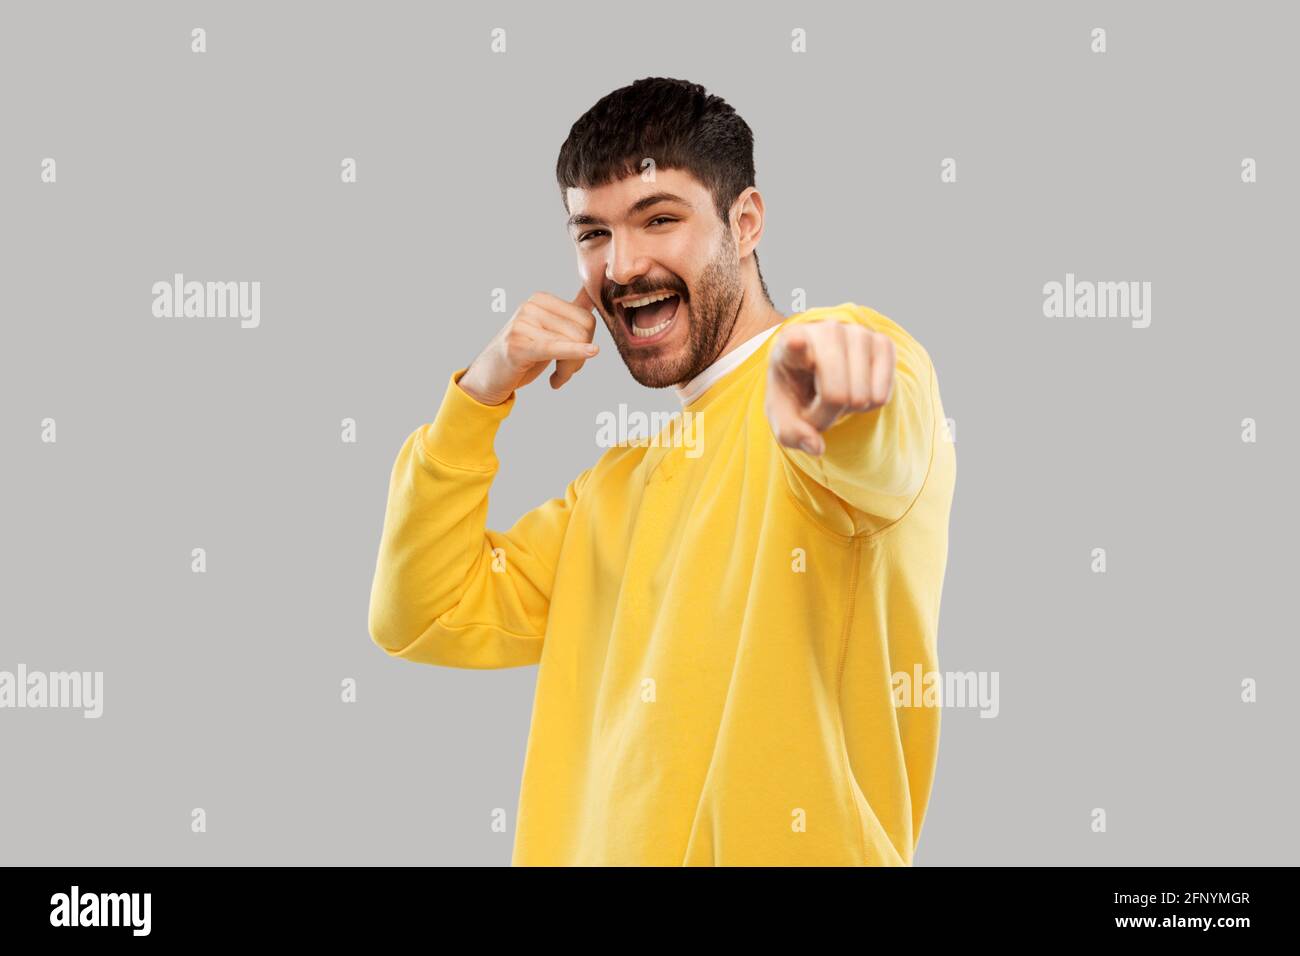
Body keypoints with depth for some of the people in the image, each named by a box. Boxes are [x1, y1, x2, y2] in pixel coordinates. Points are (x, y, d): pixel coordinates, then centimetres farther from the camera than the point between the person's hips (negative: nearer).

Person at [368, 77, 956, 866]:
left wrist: (825, 367, -50)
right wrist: (480, 393, 5)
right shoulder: (621, 484, 19)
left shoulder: (855, 351, -5)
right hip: (599, 846, 7)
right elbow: (427, 618, 15)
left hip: (787, 850, -6)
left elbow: (880, 460, -28)